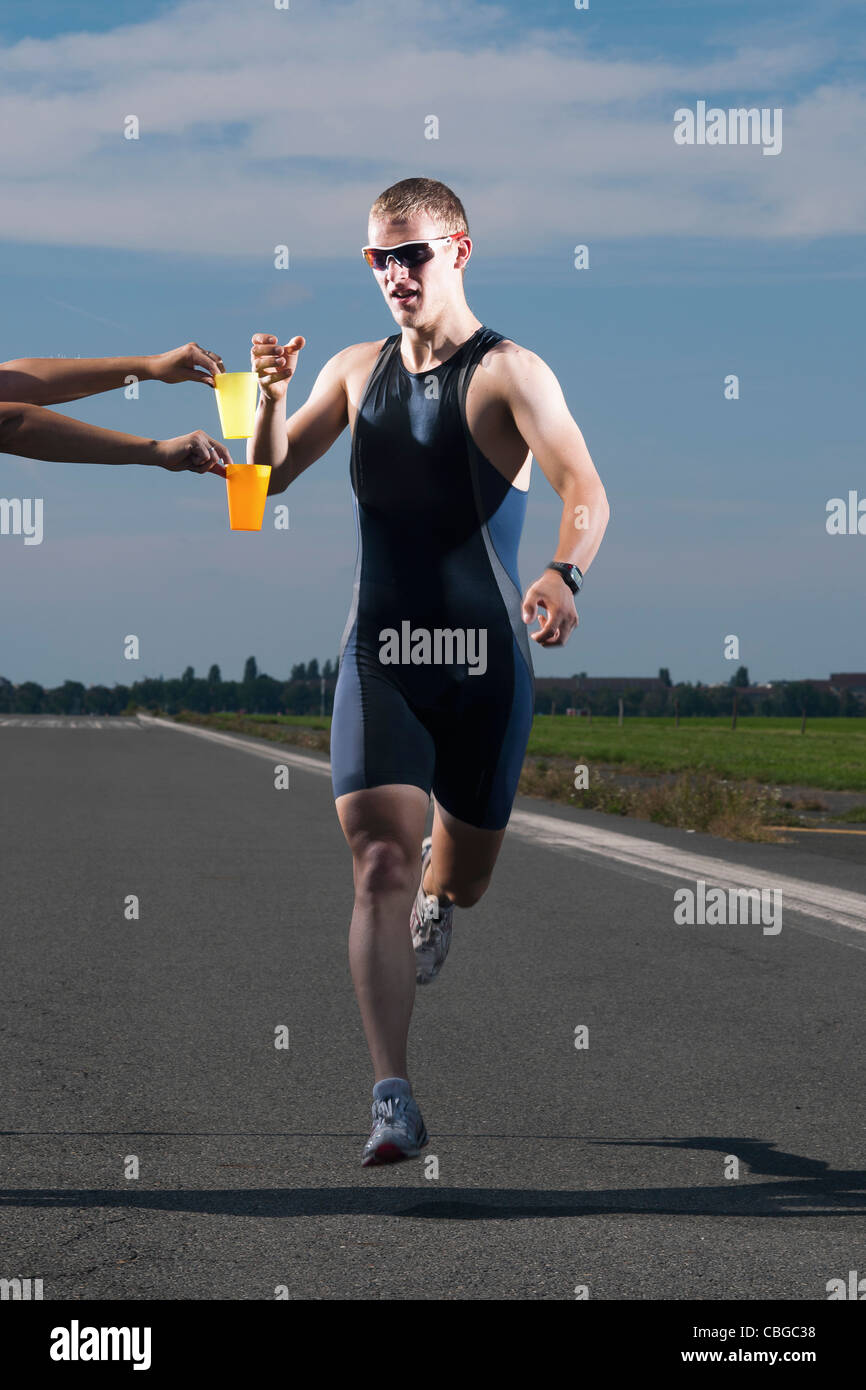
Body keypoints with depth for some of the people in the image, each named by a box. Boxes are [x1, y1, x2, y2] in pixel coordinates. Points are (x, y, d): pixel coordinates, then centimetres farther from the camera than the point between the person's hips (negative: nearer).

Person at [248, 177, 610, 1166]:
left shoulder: (508, 374, -8)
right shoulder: (357, 370, 7)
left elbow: (586, 493, -22)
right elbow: (268, 480, 13)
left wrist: (564, 574, -43)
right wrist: (272, 396, -7)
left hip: (484, 657, -2)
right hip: (378, 654, 2)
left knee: (461, 877, 15)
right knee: (380, 867, -15)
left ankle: (435, 902, 56)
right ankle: (393, 1102, -17)